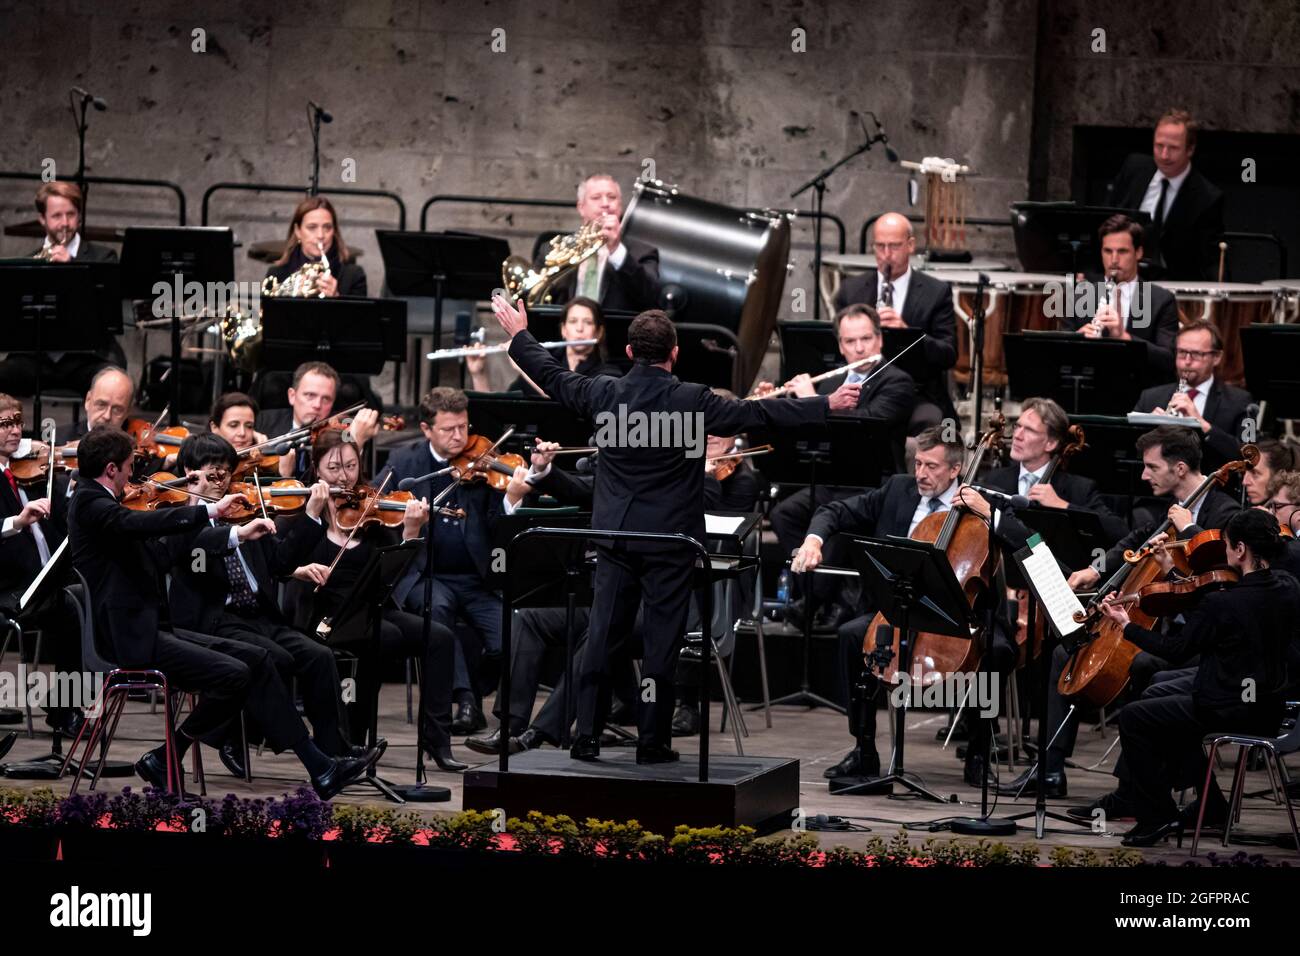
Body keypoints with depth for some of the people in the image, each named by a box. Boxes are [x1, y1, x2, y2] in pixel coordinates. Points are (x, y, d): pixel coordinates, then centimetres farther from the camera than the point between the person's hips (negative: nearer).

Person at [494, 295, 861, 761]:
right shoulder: (693, 401, -13)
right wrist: (827, 405, -2)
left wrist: (518, 334, 30)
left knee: (602, 634, 7)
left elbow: (552, 376, 13)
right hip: (670, 537, -3)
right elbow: (760, 413, -10)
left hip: (615, 533, 3)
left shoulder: (605, 394, -3)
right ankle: (652, 738, 4)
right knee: (662, 637, 3)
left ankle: (587, 735, 6)